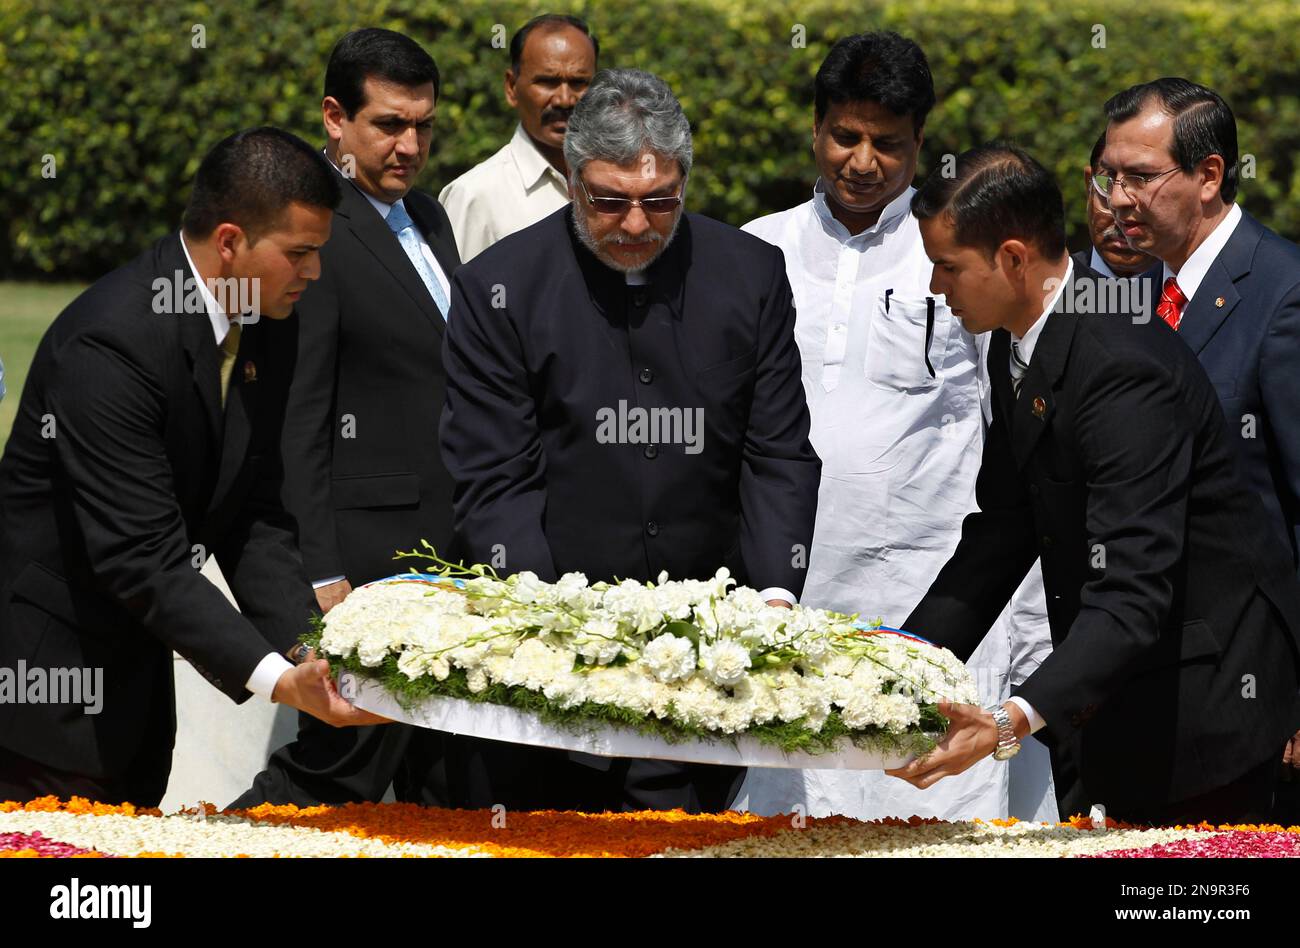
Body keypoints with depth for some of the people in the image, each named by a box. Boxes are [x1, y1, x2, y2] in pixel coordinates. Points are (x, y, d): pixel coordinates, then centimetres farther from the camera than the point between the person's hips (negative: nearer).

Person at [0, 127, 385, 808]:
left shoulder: (269, 328, 1)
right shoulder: (109, 343, -26)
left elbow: (253, 518, 5)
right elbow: (144, 559, -28)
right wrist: (278, 678, -33)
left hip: (136, 670, 8)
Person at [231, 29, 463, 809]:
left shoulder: (425, 214, 14)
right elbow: (297, 423, -17)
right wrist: (322, 576, -20)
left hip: (448, 550, 9)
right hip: (371, 557, -9)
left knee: (445, 784, 13)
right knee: (343, 765, -7)